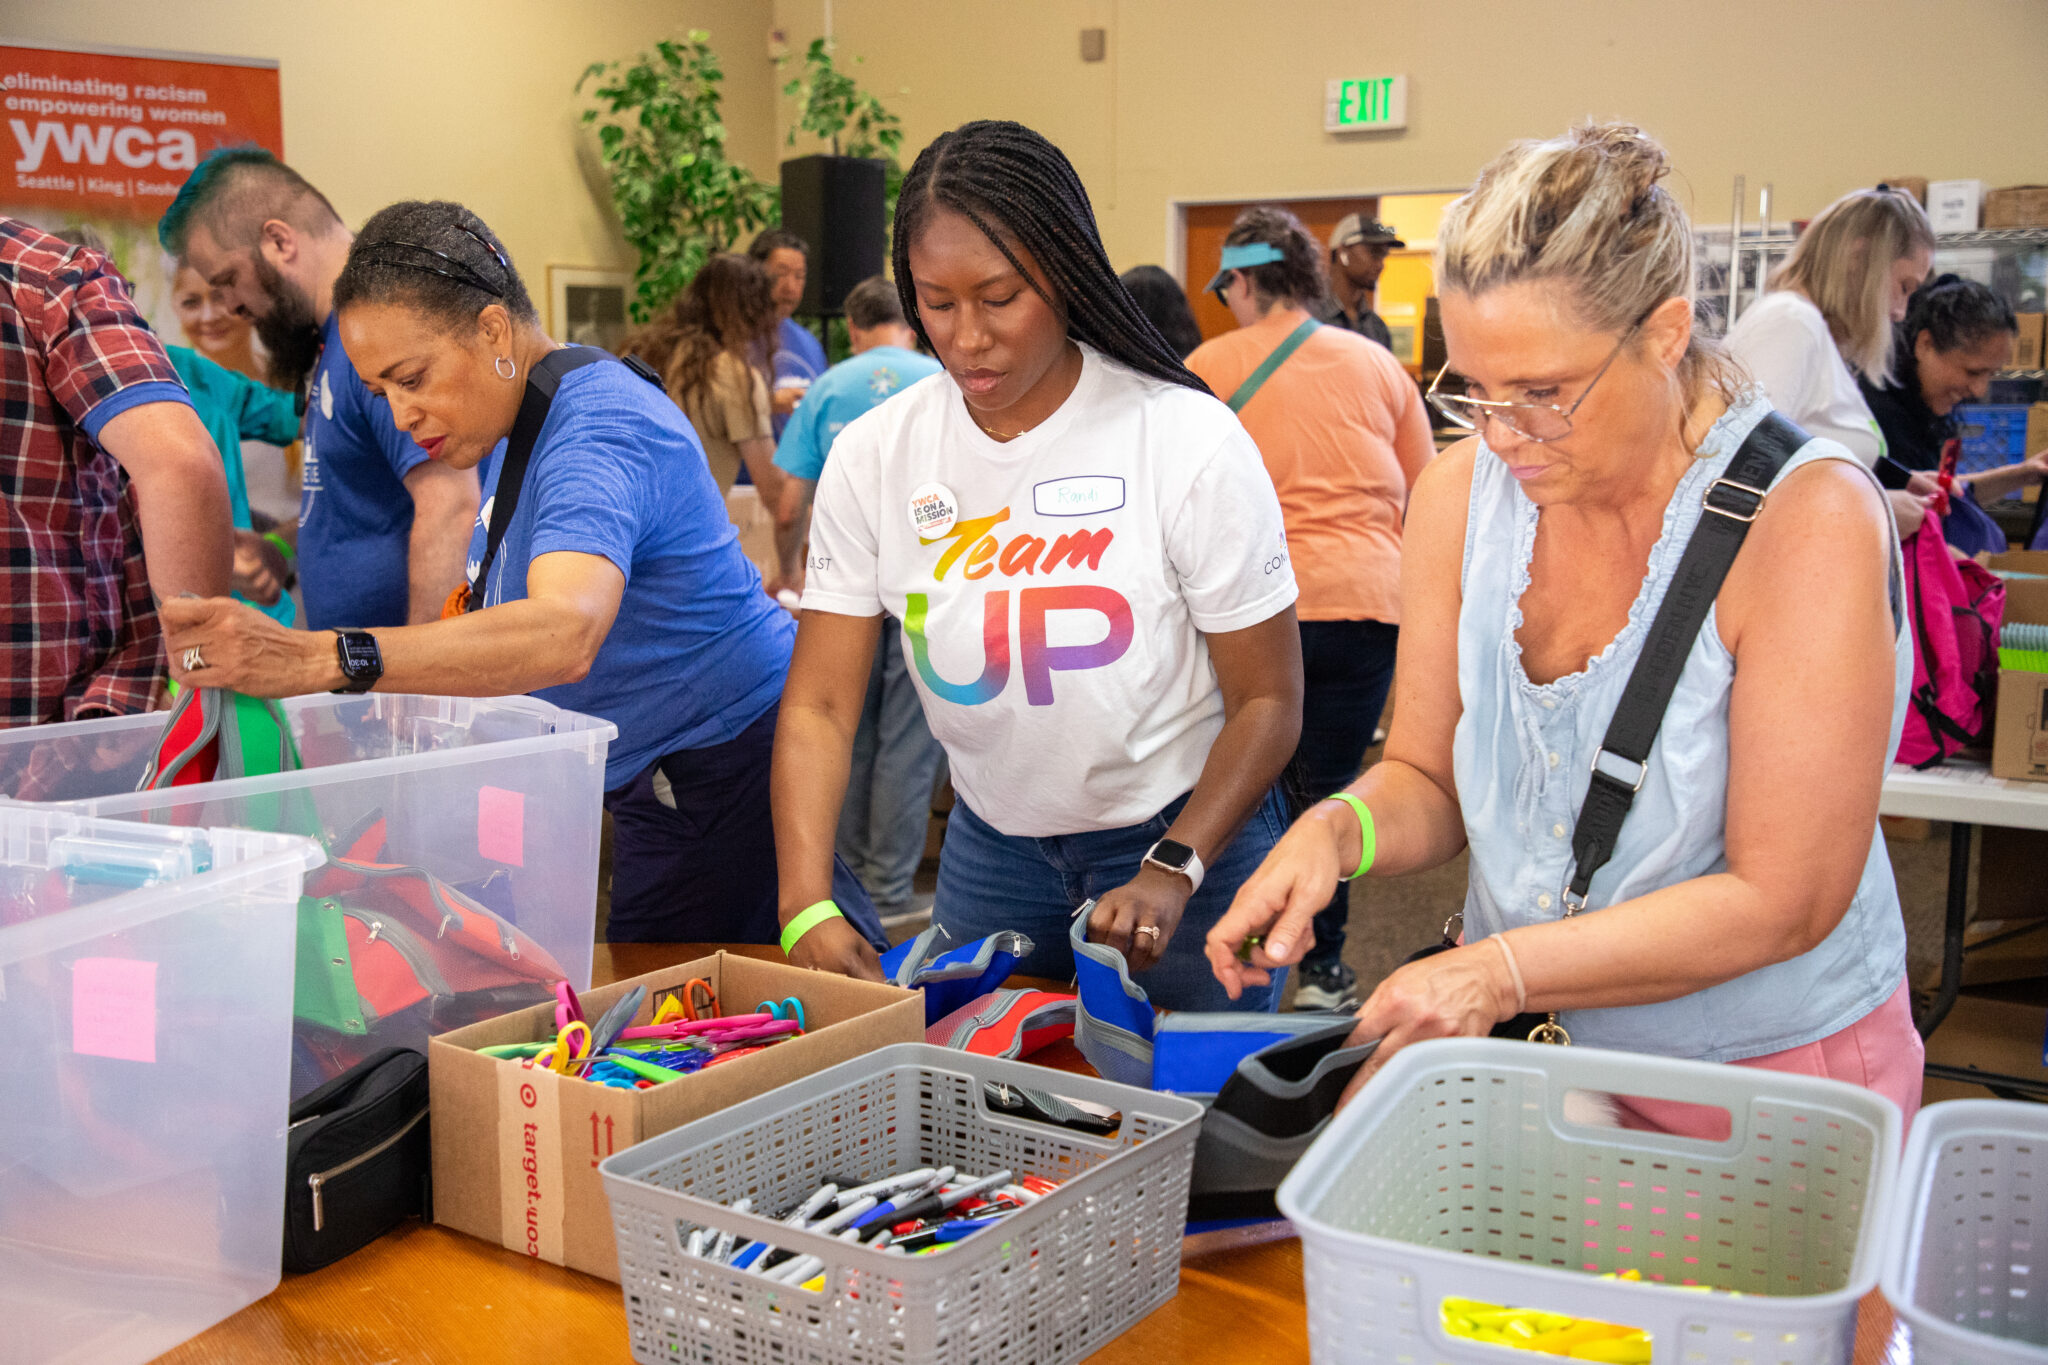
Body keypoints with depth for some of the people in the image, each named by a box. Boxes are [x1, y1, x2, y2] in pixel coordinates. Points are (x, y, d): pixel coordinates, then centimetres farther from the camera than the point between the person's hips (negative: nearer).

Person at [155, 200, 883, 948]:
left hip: (726, 774, -10)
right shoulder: (529, 428, 12)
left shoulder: (598, 429, -21)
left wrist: (314, 660, -48)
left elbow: (564, 635, -41)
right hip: (661, 785, 10)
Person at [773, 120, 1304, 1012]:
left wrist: (1172, 872, -24)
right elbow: (819, 704, -10)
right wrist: (806, 906, -24)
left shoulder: (1192, 443, -18)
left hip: (1187, 837, -3)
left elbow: (1268, 700, -11)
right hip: (992, 846, 3)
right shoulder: (873, 456, -9)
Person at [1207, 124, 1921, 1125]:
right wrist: (1338, 830, -21)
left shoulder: (1804, 518, -22)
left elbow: (1780, 900, -22)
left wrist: (1501, 972, -27)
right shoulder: (1458, 492, -6)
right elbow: (1427, 779, 2)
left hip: (1771, 1079, -4)